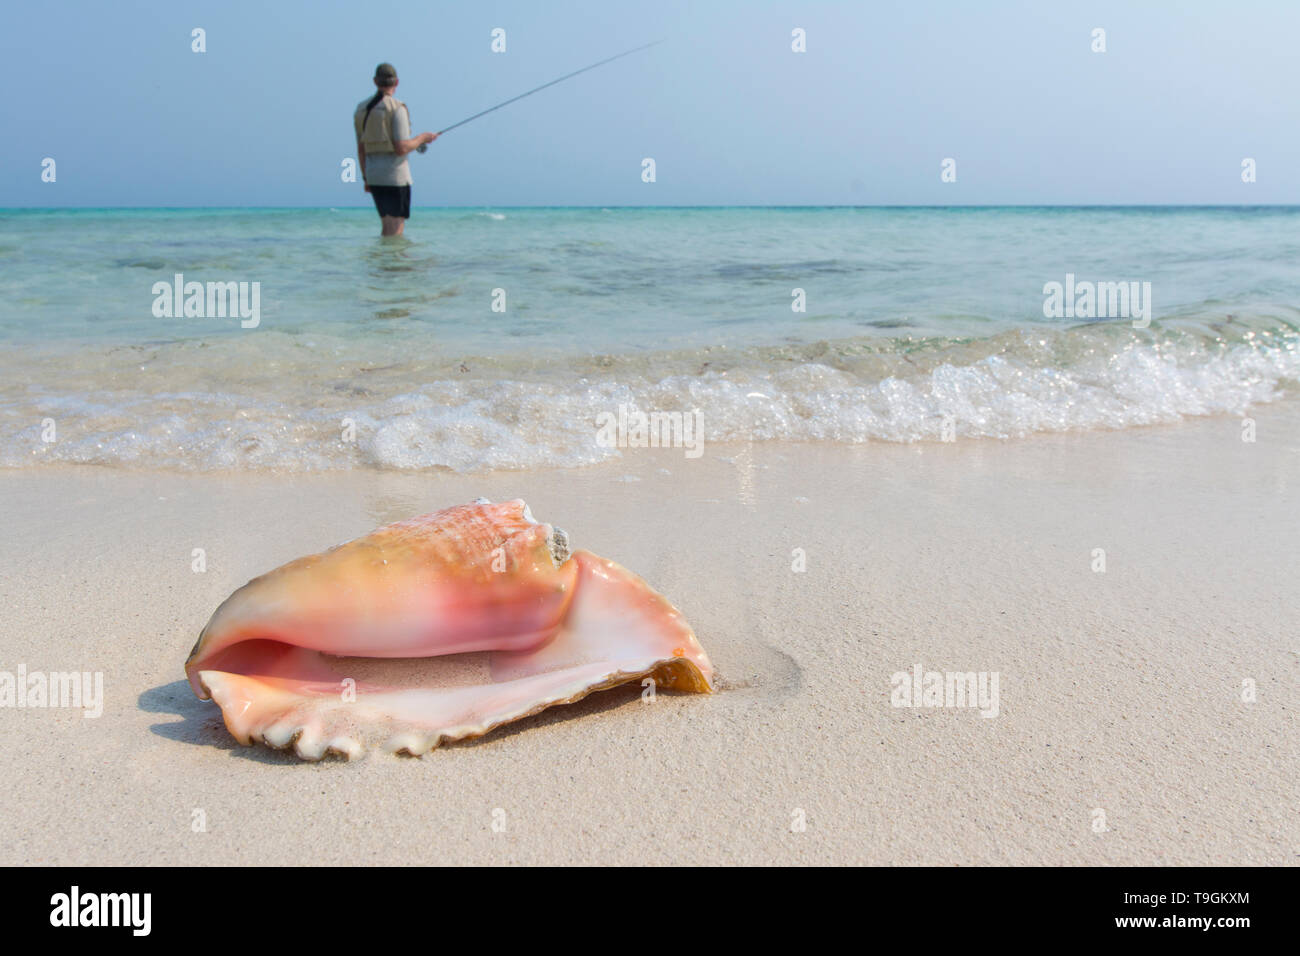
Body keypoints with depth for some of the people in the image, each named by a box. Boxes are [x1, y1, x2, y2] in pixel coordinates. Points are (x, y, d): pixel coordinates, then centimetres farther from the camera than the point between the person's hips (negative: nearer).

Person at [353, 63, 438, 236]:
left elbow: (361, 149, 13)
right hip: (395, 174, -7)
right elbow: (401, 148, -18)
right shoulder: (397, 108, -11)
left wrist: (366, 178, 21)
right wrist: (422, 138, -1)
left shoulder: (361, 109, 10)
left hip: (373, 175, 7)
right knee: (396, 229, -5)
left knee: (387, 226, 16)